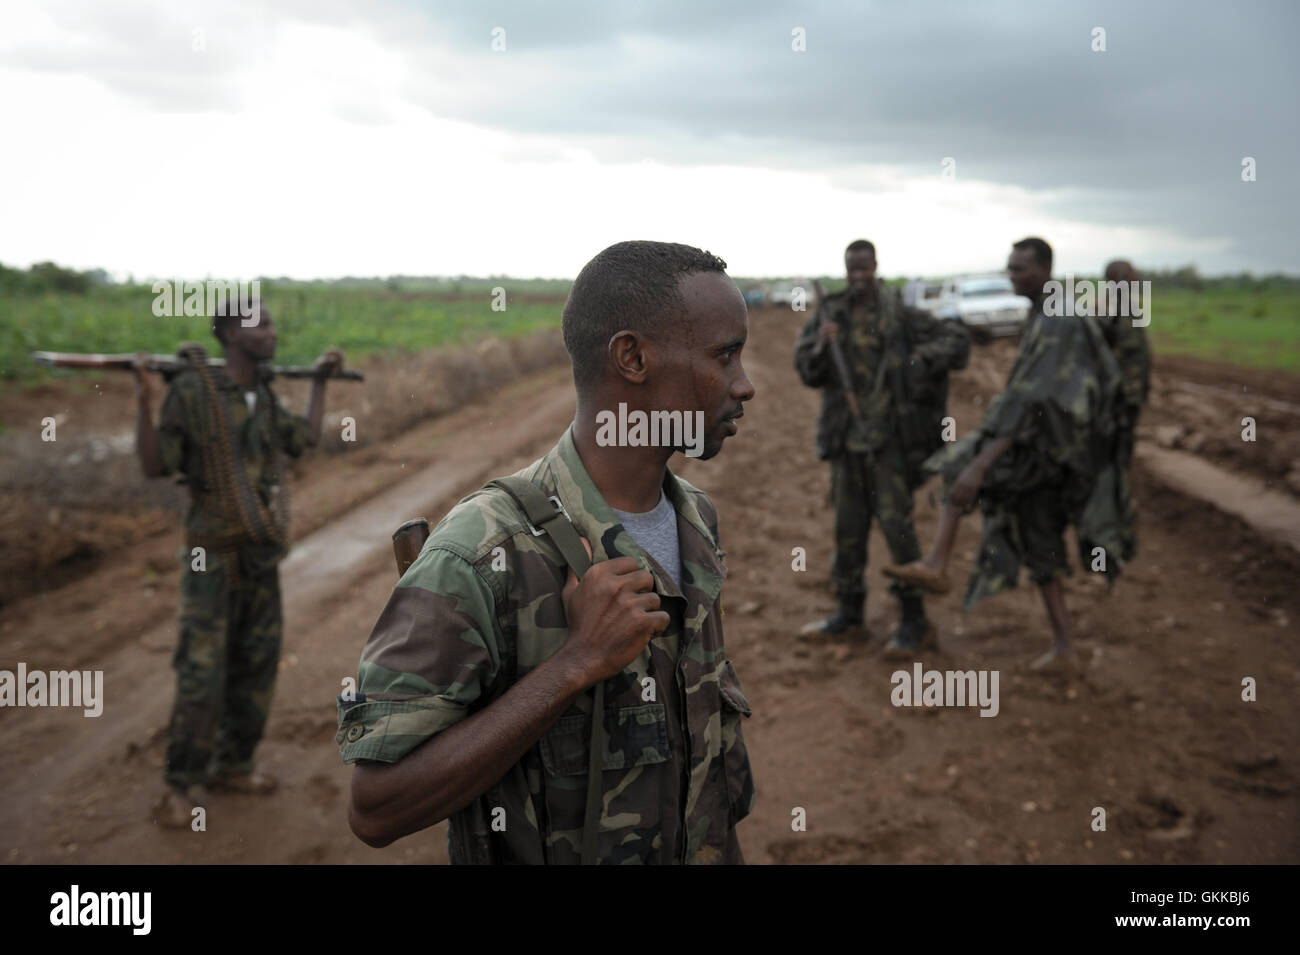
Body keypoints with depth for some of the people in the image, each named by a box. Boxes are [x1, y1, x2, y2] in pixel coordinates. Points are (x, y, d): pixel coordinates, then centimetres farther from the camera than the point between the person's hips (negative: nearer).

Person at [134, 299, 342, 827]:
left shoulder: (264, 397, 8)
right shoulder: (192, 391, -12)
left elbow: (307, 436, 23)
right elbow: (154, 464, -12)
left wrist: (321, 380, 28)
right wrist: (143, 399, -23)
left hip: (261, 557, 7)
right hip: (213, 558, -7)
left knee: (257, 667, 12)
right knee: (201, 674, -5)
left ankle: (231, 765, 27)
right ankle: (180, 786, 10)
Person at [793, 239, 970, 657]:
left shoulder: (900, 314, -5)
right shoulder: (829, 313, 4)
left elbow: (957, 339, 0)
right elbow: (807, 371, 0)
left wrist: (924, 359, -17)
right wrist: (821, 347, -19)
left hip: (890, 438, -4)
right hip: (847, 436, 4)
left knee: (895, 522, -7)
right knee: (848, 524, 11)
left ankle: (914, 621, 3)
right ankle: (848, 607, 26)